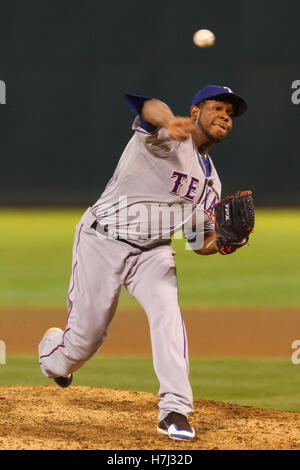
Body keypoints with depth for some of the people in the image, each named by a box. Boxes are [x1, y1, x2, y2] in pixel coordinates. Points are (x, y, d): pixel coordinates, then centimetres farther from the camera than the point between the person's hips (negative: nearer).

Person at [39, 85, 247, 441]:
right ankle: (52, 351, 39)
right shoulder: (166, 138, -15)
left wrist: (216, 242, -13)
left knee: (167, 311, -23)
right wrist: (168, 121, -64)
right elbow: (146, 105, -40)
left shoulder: (211, 181, 9)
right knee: (86, 337, 1)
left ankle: (174, 410, -25)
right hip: (103, 242, -5)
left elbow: (198, 241, 12)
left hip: (154, 251, 5)